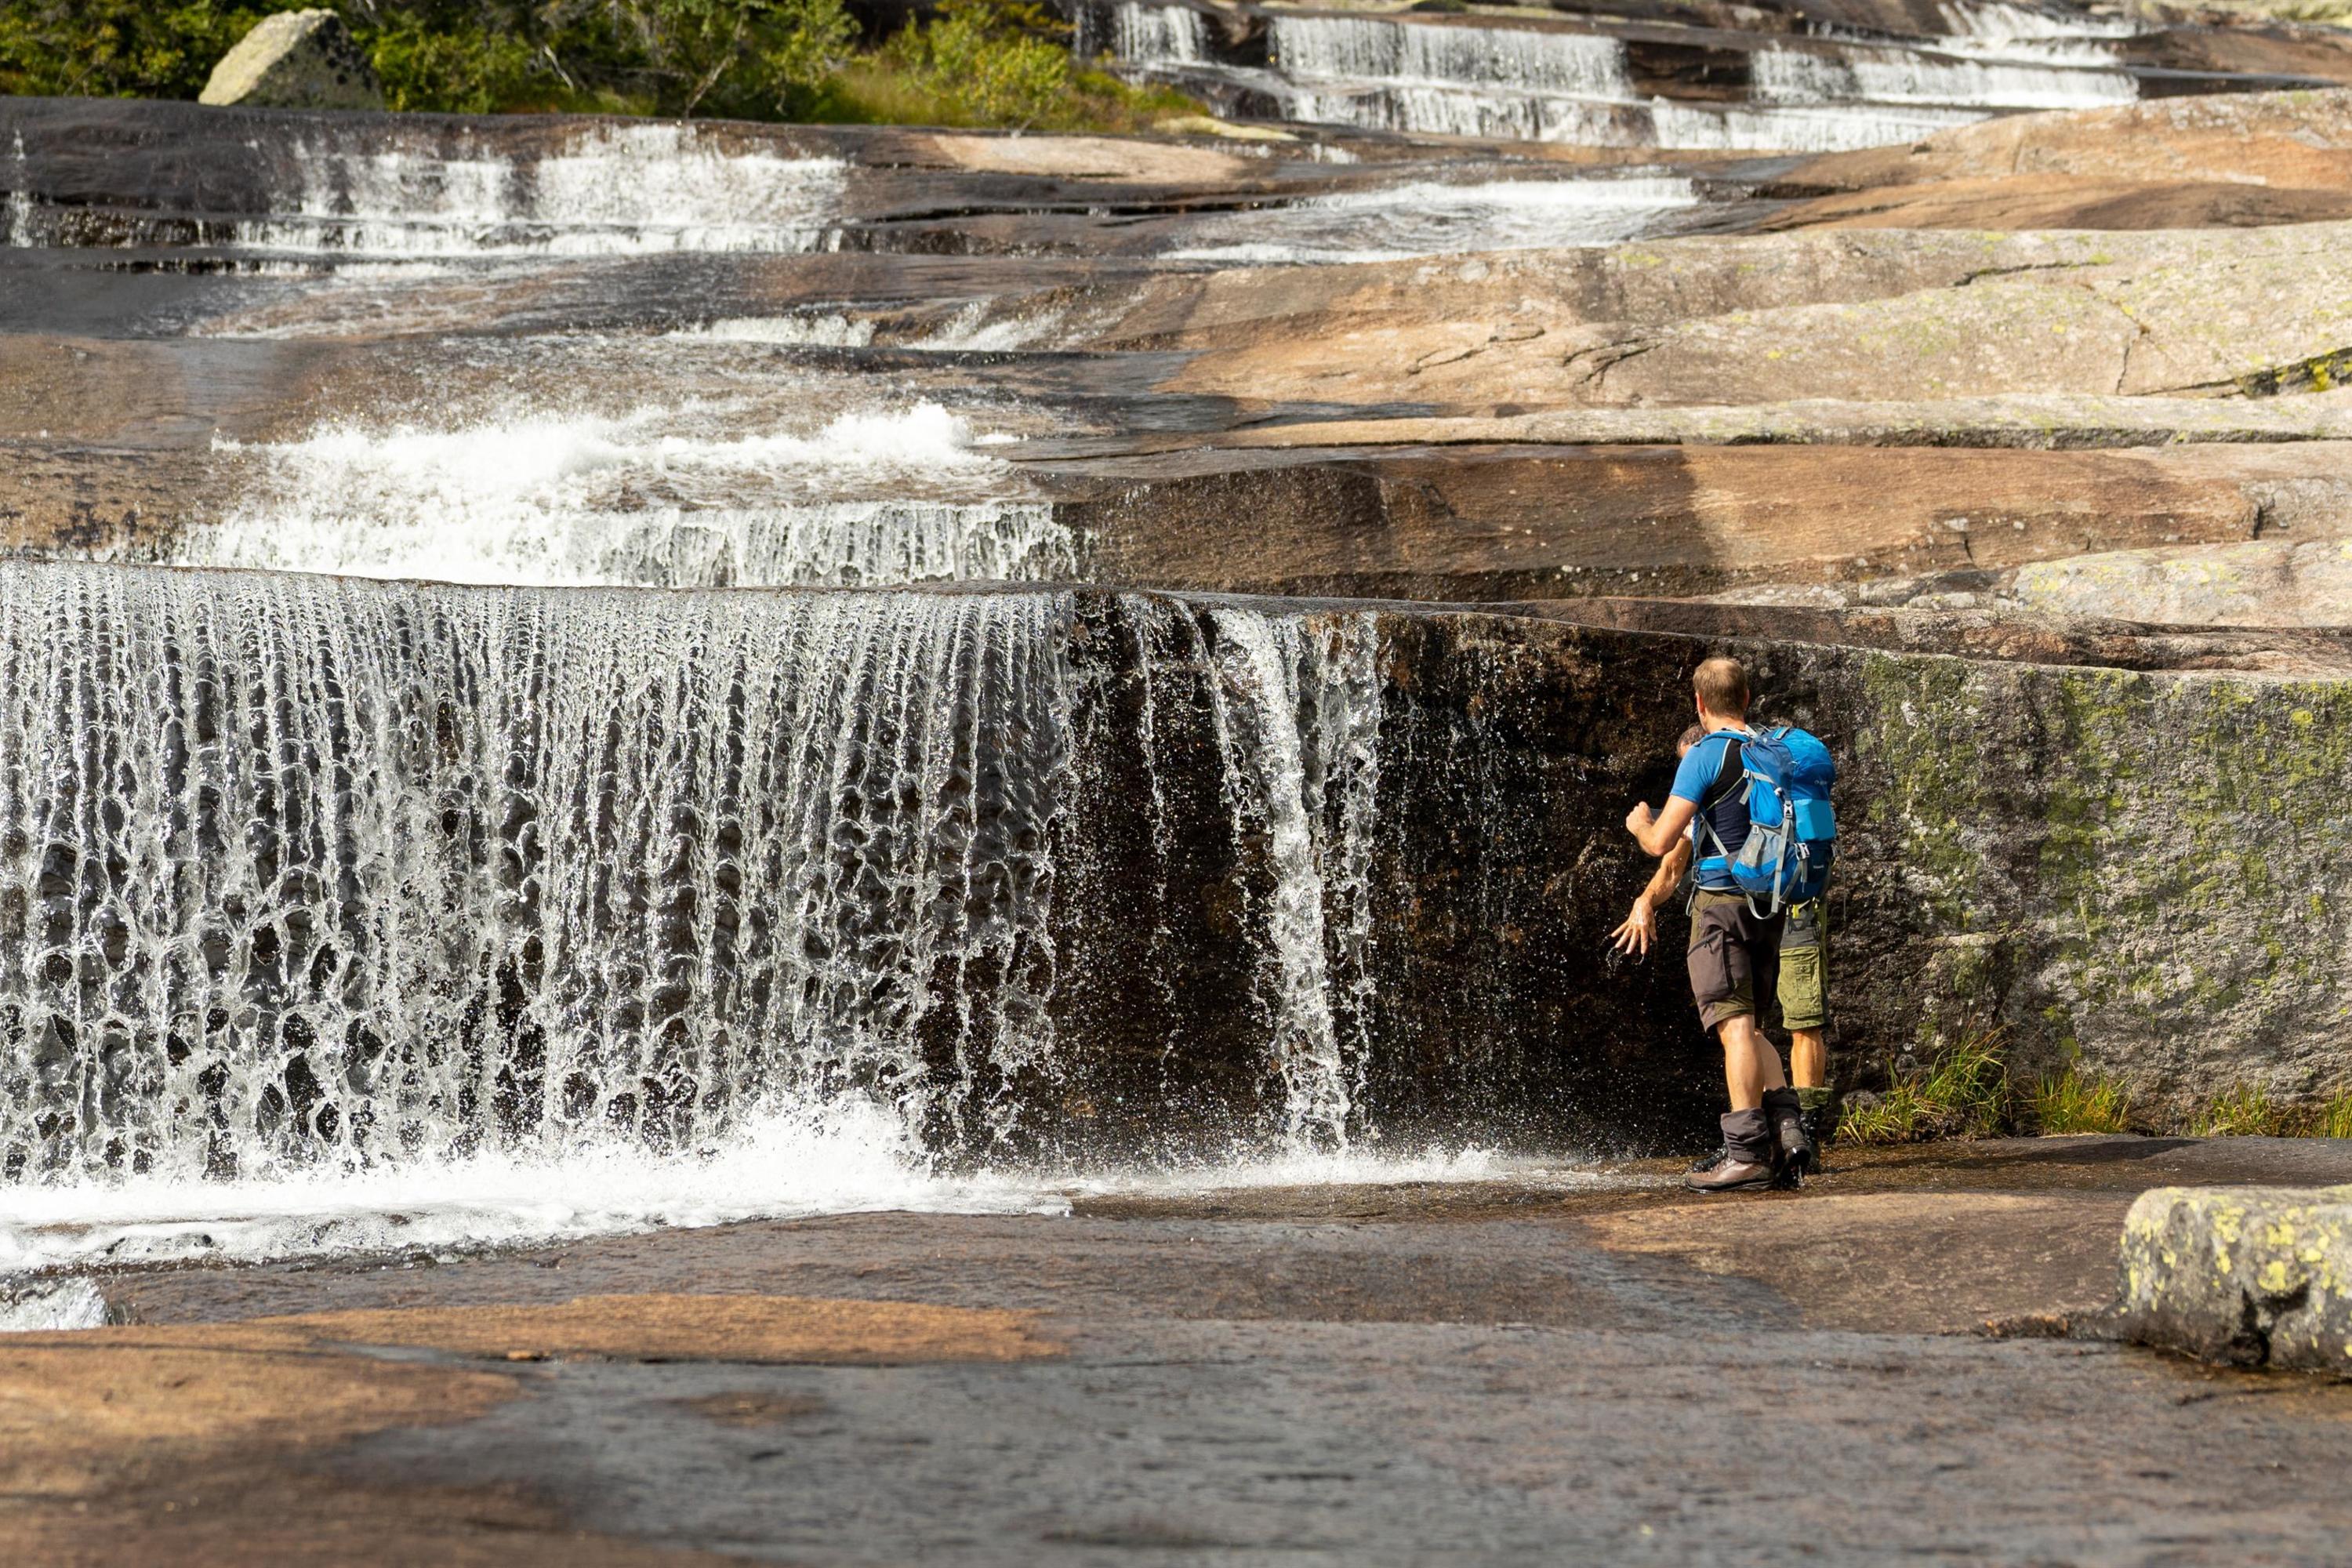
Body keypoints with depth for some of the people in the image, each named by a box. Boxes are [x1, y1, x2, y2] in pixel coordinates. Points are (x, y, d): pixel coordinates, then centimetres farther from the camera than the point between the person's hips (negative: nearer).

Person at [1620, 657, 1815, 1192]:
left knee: (1734, 1027, -9)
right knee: (1749, 1028, 15)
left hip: (1720, 901, -7)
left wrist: (1639, 824, 11)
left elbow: (1661, 843, -14)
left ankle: (1748, 1152, -14)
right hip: (1769, 904, 7)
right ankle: (1789, 1128, 1)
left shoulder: (1705, 756, -10)